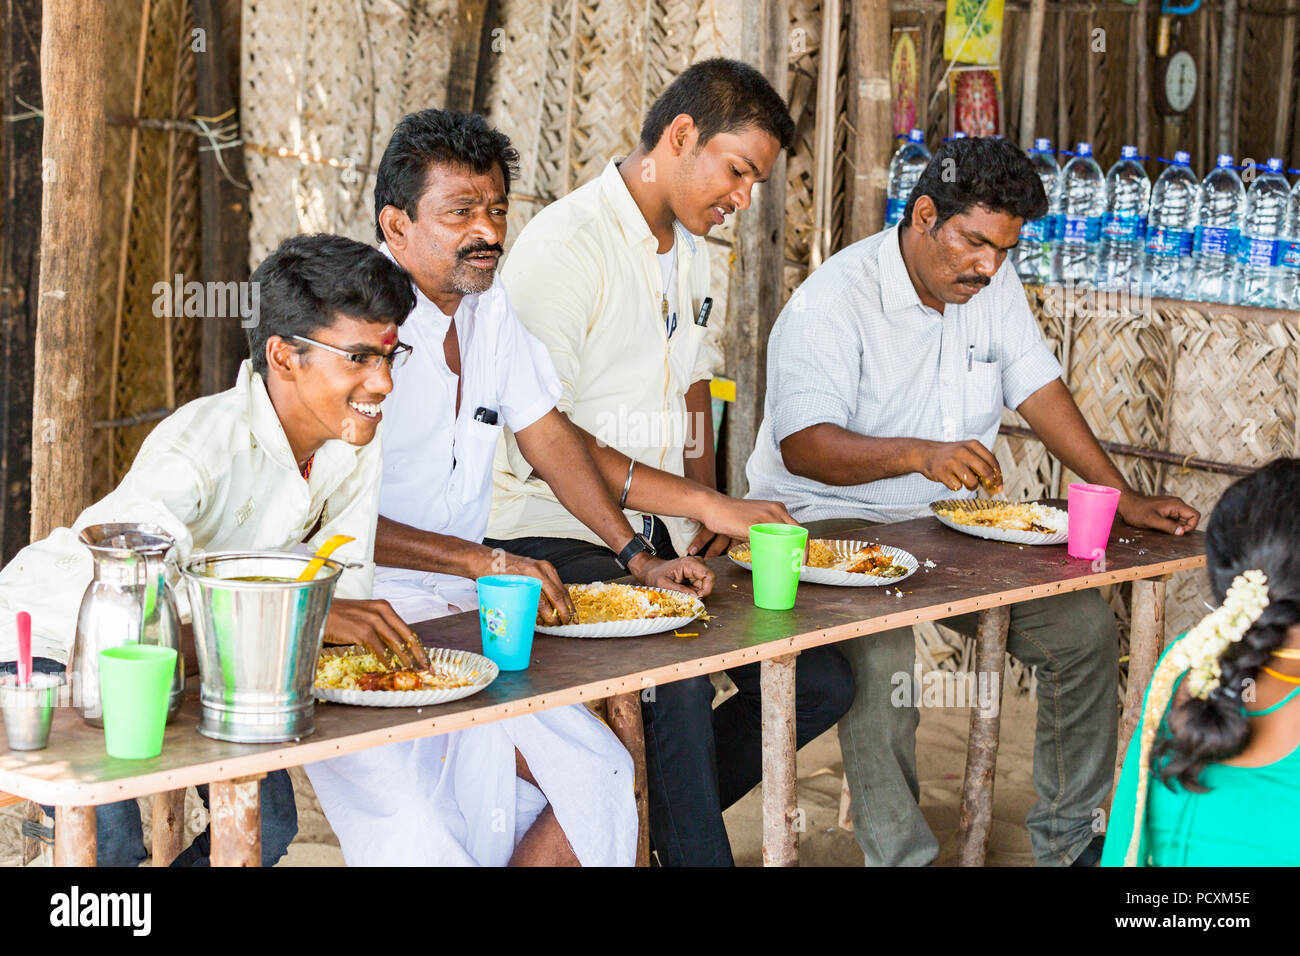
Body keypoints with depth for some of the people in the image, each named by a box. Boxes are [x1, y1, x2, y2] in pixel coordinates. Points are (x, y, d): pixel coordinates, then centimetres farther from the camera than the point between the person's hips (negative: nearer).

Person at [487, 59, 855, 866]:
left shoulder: (691, 250, 15)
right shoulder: (564, 246, -15)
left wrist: (708, 508, 9)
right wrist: (706, 503, -23)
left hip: (661, 539, 9)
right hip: (554, 540, -8)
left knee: (820, 683, -2)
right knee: (679, 687, -33)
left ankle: (652, 821, 12)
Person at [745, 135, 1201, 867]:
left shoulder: (992, 281, 3)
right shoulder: (832, 301, -18)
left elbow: (1038, 388, 8)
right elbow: (802, 446, -27)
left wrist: (1124, 498, 1)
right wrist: (921, 455, -43)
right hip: (833, 521, -7)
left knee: (1084, 624, -7)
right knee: (881, 655, -34)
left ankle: (1069, 840, 6)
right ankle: (901, 856, -20)